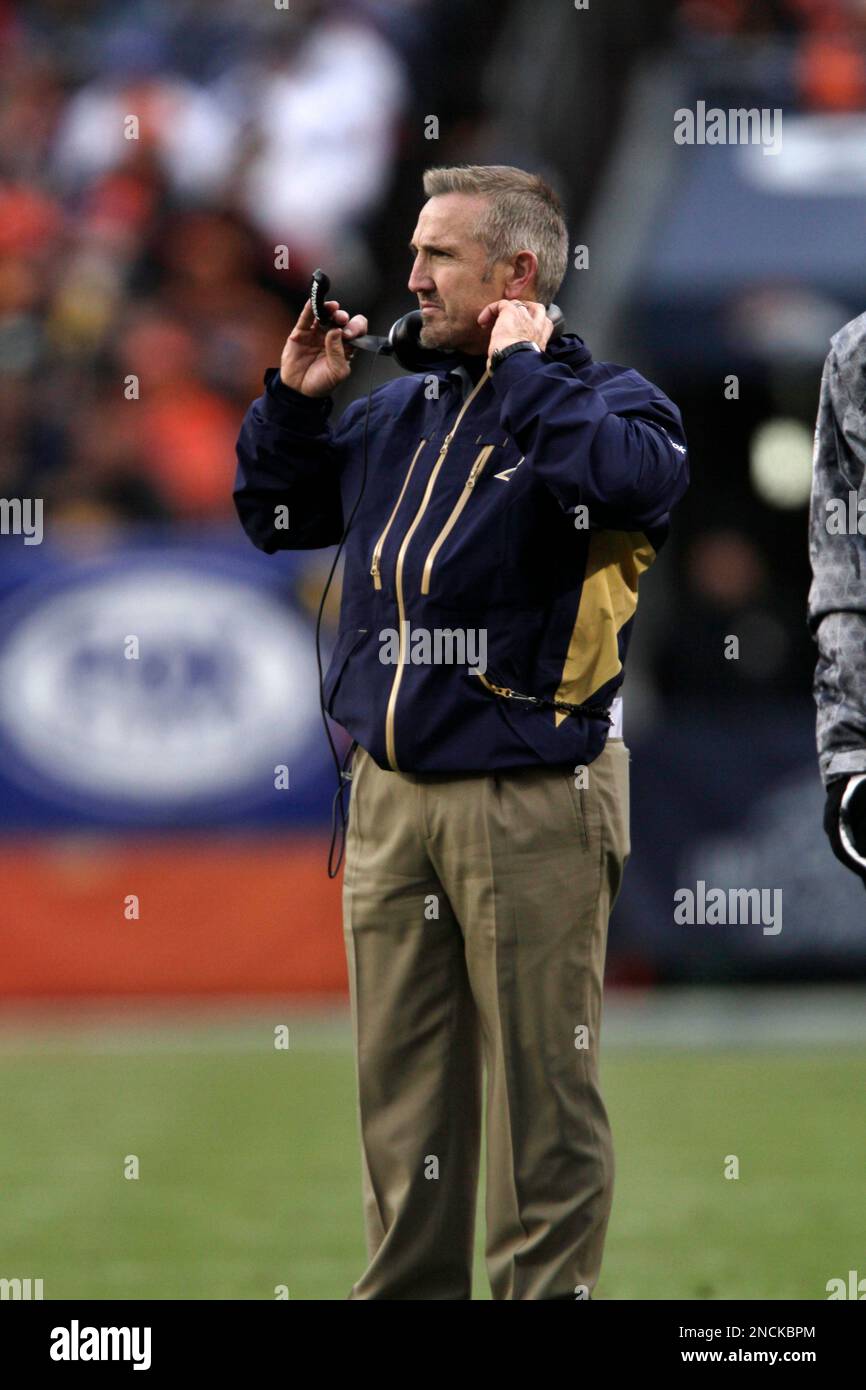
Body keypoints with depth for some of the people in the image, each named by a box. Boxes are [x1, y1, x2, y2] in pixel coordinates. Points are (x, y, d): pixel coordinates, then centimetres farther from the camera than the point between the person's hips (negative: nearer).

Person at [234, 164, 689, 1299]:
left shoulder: (605, 399, -4)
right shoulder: (403, 413, 16)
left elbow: (626, 481, -29)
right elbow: (274, 513, 28)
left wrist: (523, 370, -17)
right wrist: (294, 398, 12)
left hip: (531, 801, -6)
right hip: (391, 791, 7)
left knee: (540, 1087, -1)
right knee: (401, 1080, 12)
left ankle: (545, 1292, 4)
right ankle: (406, 1287, 21)